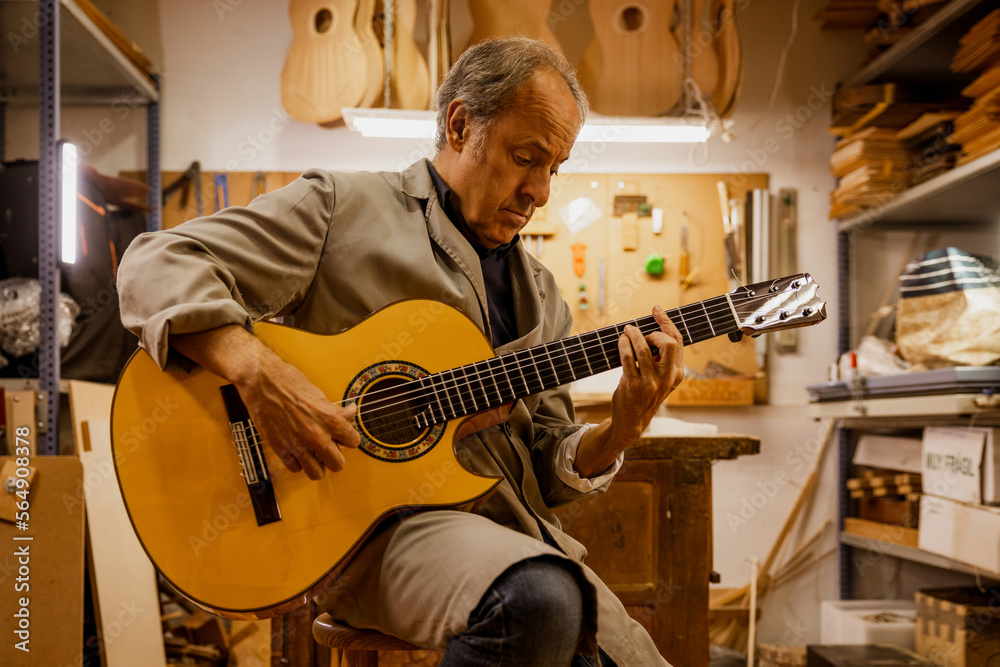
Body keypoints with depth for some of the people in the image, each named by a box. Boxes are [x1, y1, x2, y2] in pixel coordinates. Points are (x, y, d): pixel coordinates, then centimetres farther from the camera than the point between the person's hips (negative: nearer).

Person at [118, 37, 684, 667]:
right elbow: (156, 265, -8)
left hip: (517, 533, 6)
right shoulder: (341, 208, 1)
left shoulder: (539, 294, 18)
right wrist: (258, 372, -25)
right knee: (539, 600, -34)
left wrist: (619, 432, -6)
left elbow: (546, 471, 16)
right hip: (365, 520, -6)